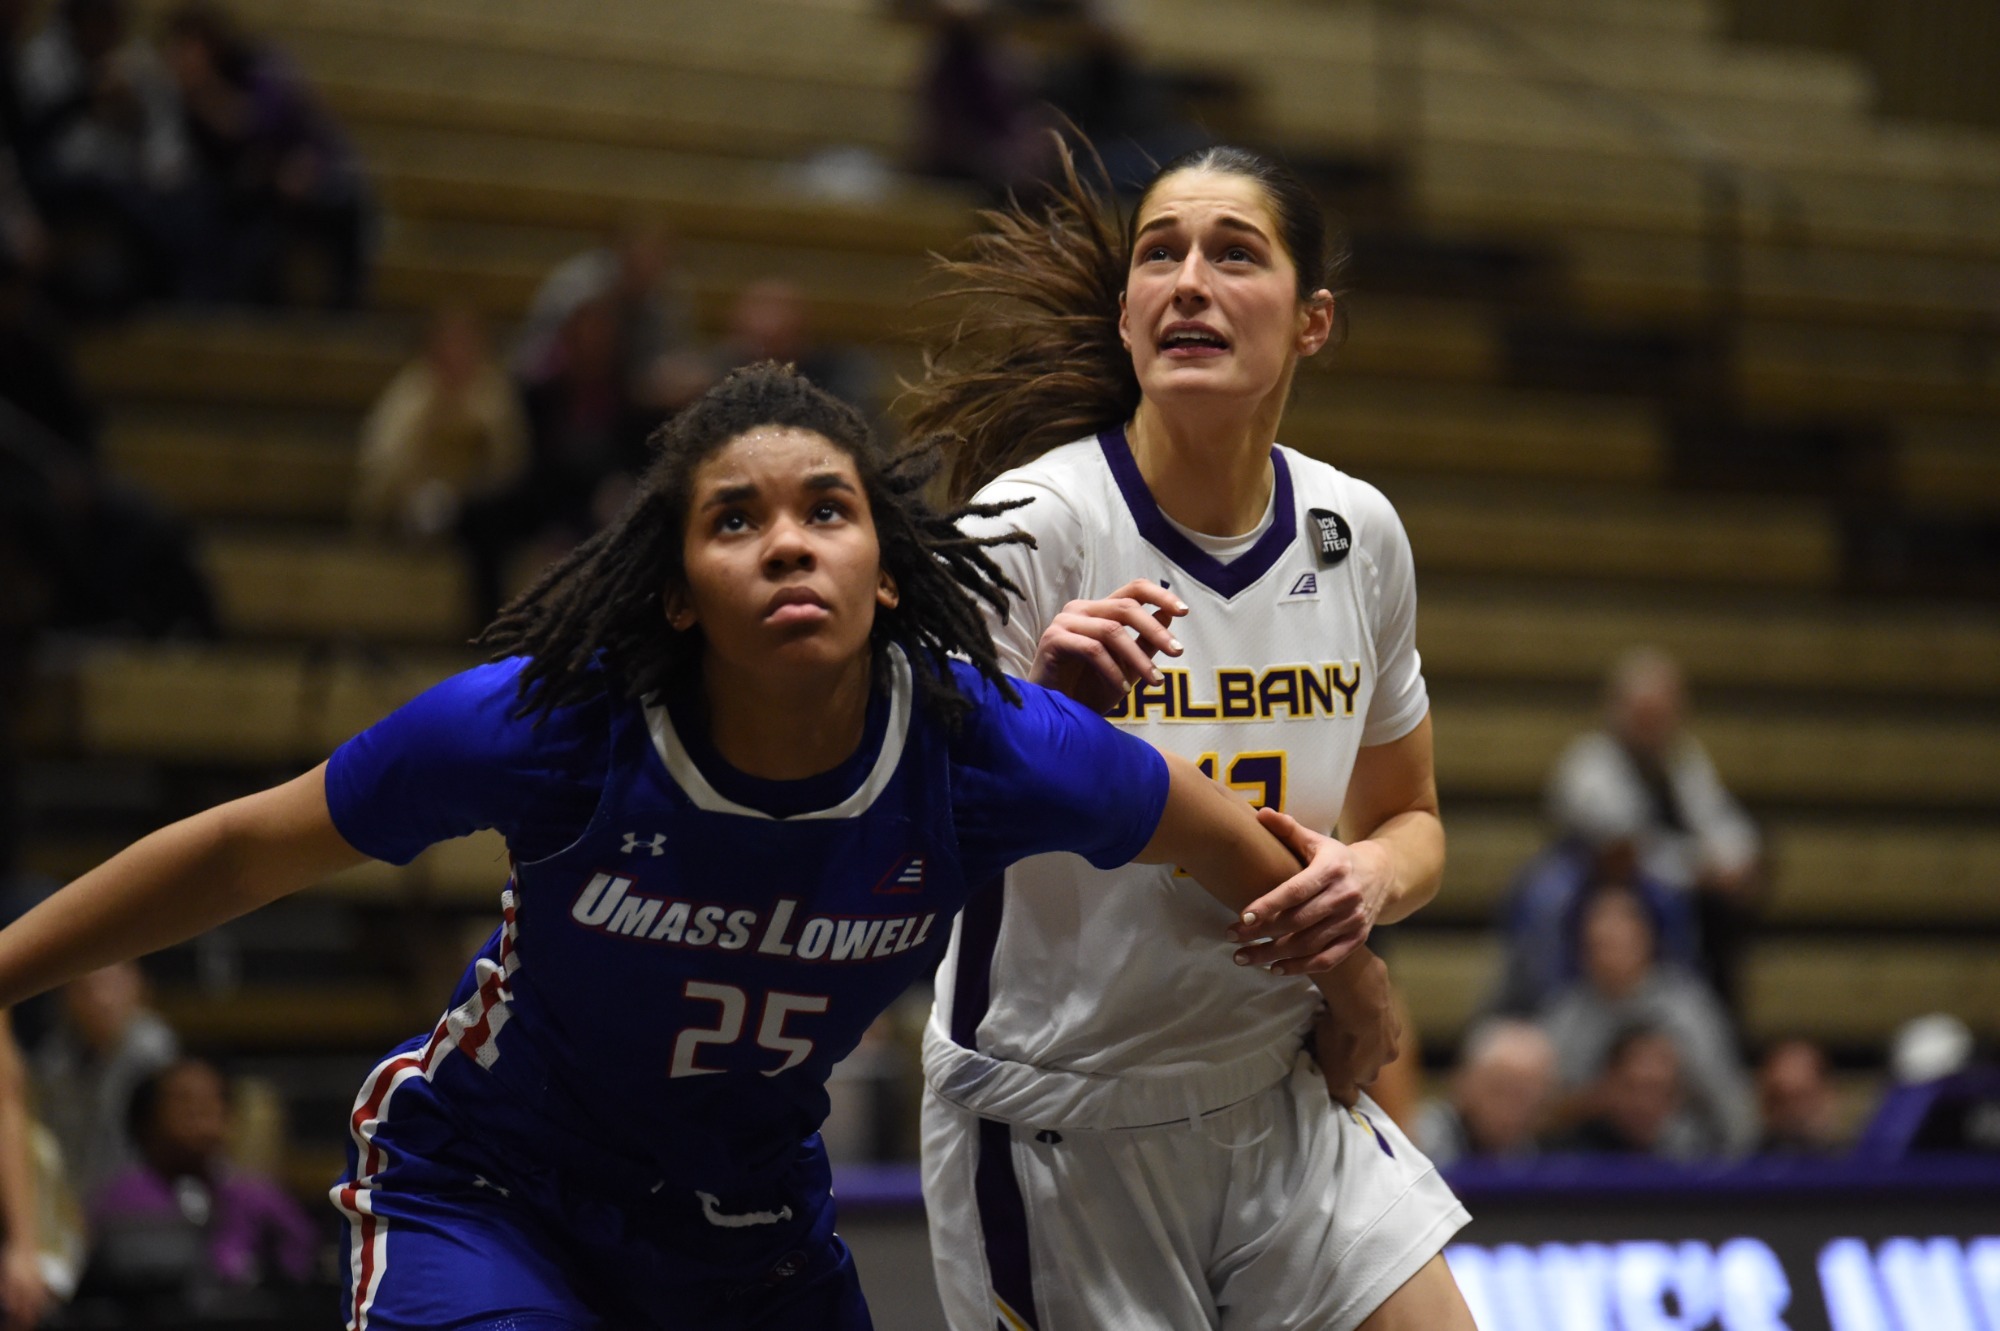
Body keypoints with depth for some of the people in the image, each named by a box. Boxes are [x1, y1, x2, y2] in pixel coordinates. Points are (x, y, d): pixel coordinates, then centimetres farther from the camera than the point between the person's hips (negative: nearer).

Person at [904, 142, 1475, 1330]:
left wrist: (1372, 877, -9)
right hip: (1060, 1128, -5)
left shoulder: (1357, 531, 0)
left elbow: (1409, 819, 14)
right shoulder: (1029, 525, -17)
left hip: (1280, 1097, 5)